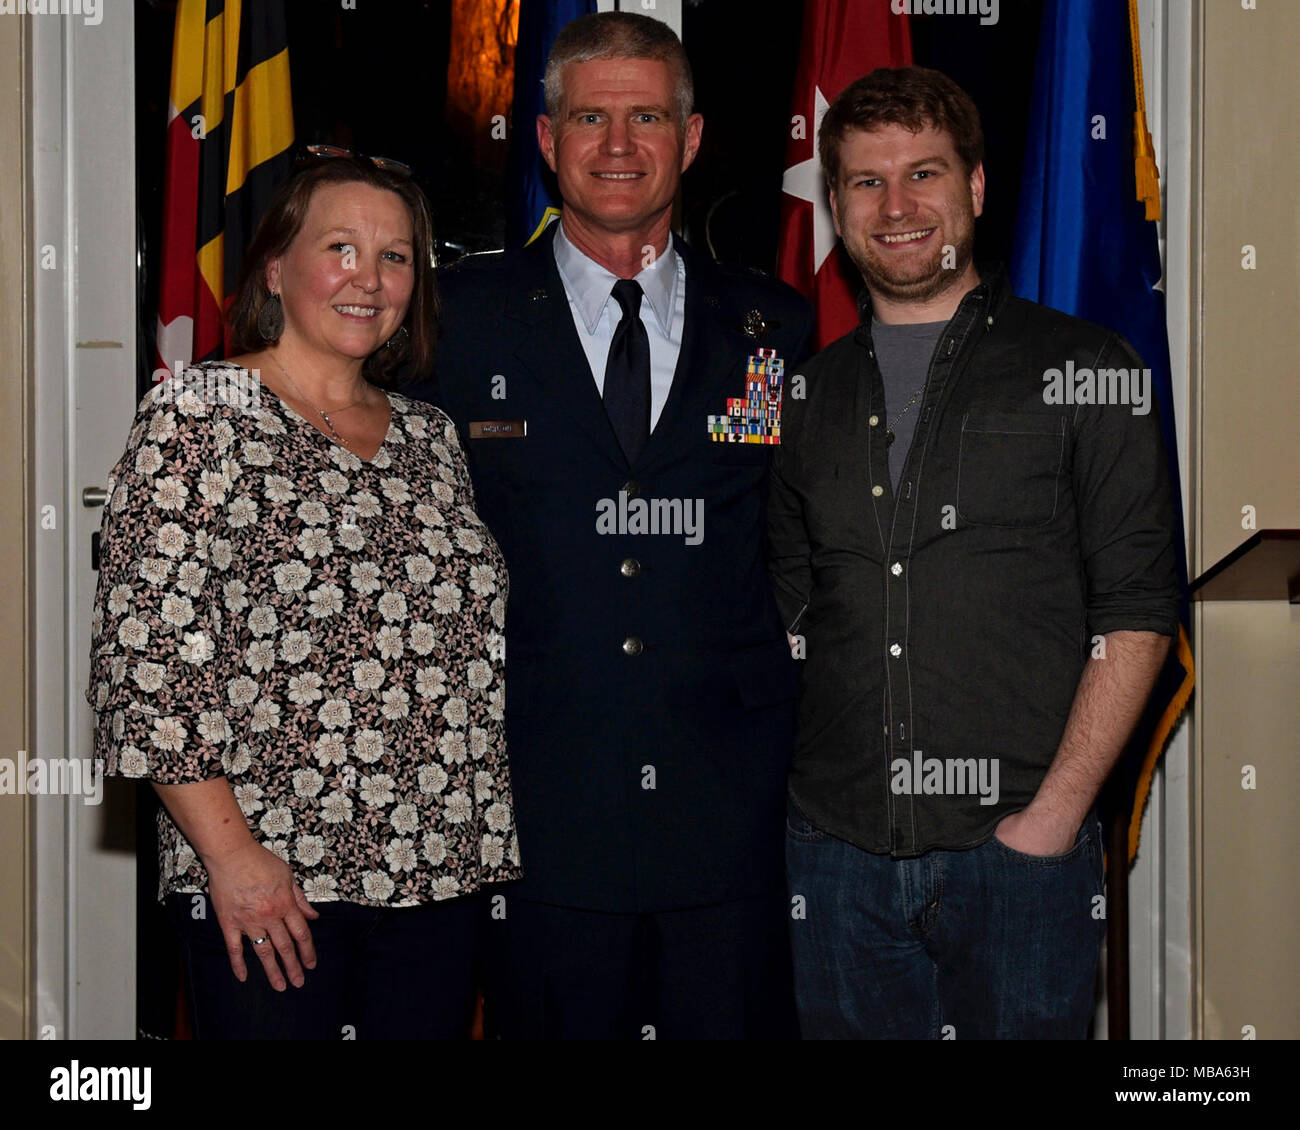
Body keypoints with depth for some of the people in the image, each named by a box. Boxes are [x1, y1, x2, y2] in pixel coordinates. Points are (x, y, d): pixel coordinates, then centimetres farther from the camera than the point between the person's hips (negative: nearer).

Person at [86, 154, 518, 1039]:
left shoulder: (431, 437, 12)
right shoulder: (197, 420, -5)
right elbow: (144, 661, -11)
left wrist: (480, 842, 10)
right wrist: (230, 851, -15)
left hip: (440, 870, 5)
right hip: (266, 885, -5)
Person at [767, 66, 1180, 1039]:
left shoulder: (1084, 369, 1)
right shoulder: (810, 395, 12)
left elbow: (1136, 612, -3)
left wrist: (1054, 814, -11)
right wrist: (770, 791, 2)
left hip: (1022, 849, -3)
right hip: (838, 849, 3)